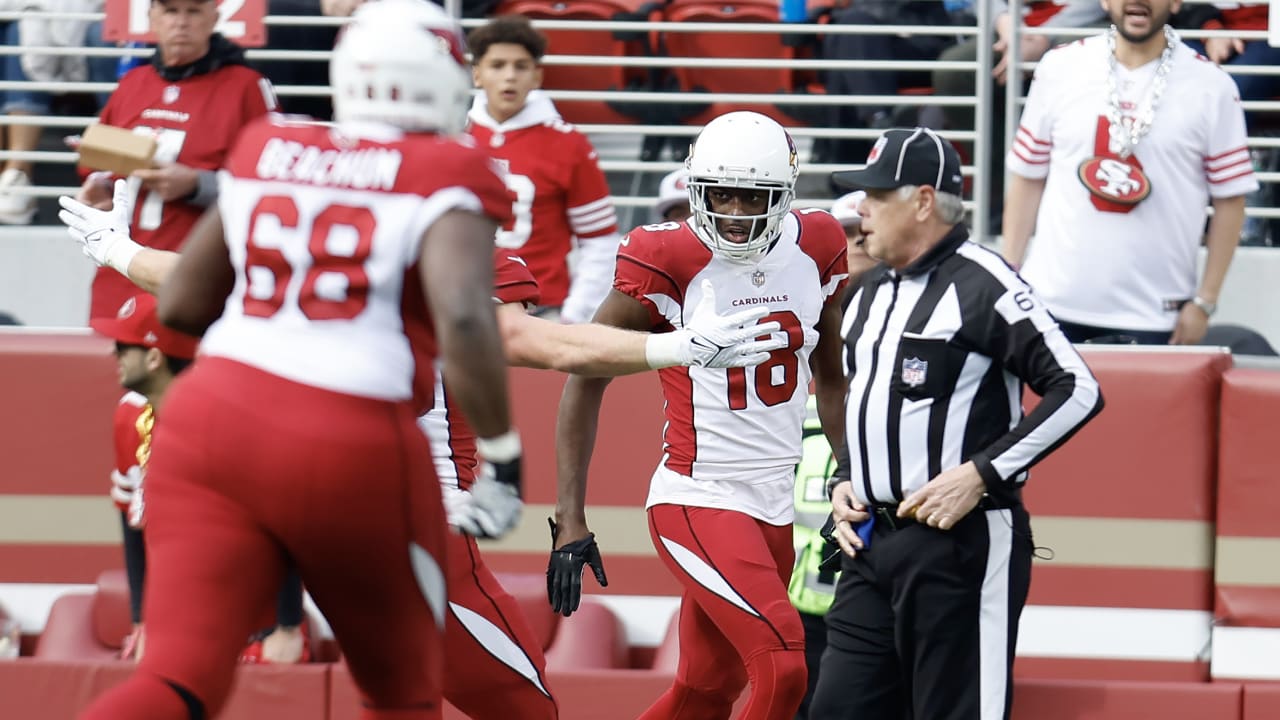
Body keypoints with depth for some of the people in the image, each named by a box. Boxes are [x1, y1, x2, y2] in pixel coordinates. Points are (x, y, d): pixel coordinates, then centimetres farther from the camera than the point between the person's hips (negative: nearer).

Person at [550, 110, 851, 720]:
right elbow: (584, 380, -6)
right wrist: (569, 521, -10)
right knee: (784, 669, -20)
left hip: (776, 508, 6)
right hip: (698, 503, -6)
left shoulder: (814, 250, 3)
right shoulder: (669, 263, -12)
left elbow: (830, 381, 18)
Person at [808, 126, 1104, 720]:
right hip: (870, 544, 9)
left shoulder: (981, 285, -11)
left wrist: (981, 475, -19)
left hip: (960, 543, -9)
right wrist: (843, 481, 13)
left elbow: (1077, 391, -15)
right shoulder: (871, 292, 17)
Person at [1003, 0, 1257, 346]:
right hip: (1050, 302, 2)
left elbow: (1229, 201, 1)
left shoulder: (1213, 87, -2)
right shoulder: (1060, 68, 4)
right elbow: (1028, 181, 9)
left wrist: (1204, 302, -3)